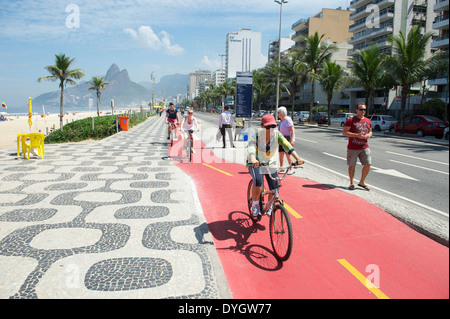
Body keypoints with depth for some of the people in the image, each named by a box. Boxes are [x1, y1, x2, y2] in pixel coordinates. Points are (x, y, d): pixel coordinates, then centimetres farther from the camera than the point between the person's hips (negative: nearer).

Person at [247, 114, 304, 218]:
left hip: (270, 163, 3)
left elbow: (287, 145, -26)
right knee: (258, 181, -32)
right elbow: (251, 148, -40)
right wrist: (253, 160, -62)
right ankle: (255, 205, -8)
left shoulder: (277, 134, -13)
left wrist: (297, 158, -42)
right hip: (256, 163, -3)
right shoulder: (256, 136, -21)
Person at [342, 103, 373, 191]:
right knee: (352, 165, 4)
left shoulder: (368, 121, 11)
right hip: (352, 148, -4)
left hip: (365, 147, 5)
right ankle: (351, 183, 19)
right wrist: (357, 135, -20)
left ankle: (362, 182, 16)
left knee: (368, 164, -1)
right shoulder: (351, 120, -6)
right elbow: (344, 132, -11)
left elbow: (370, 131, 23)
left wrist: (368, 135, -2)